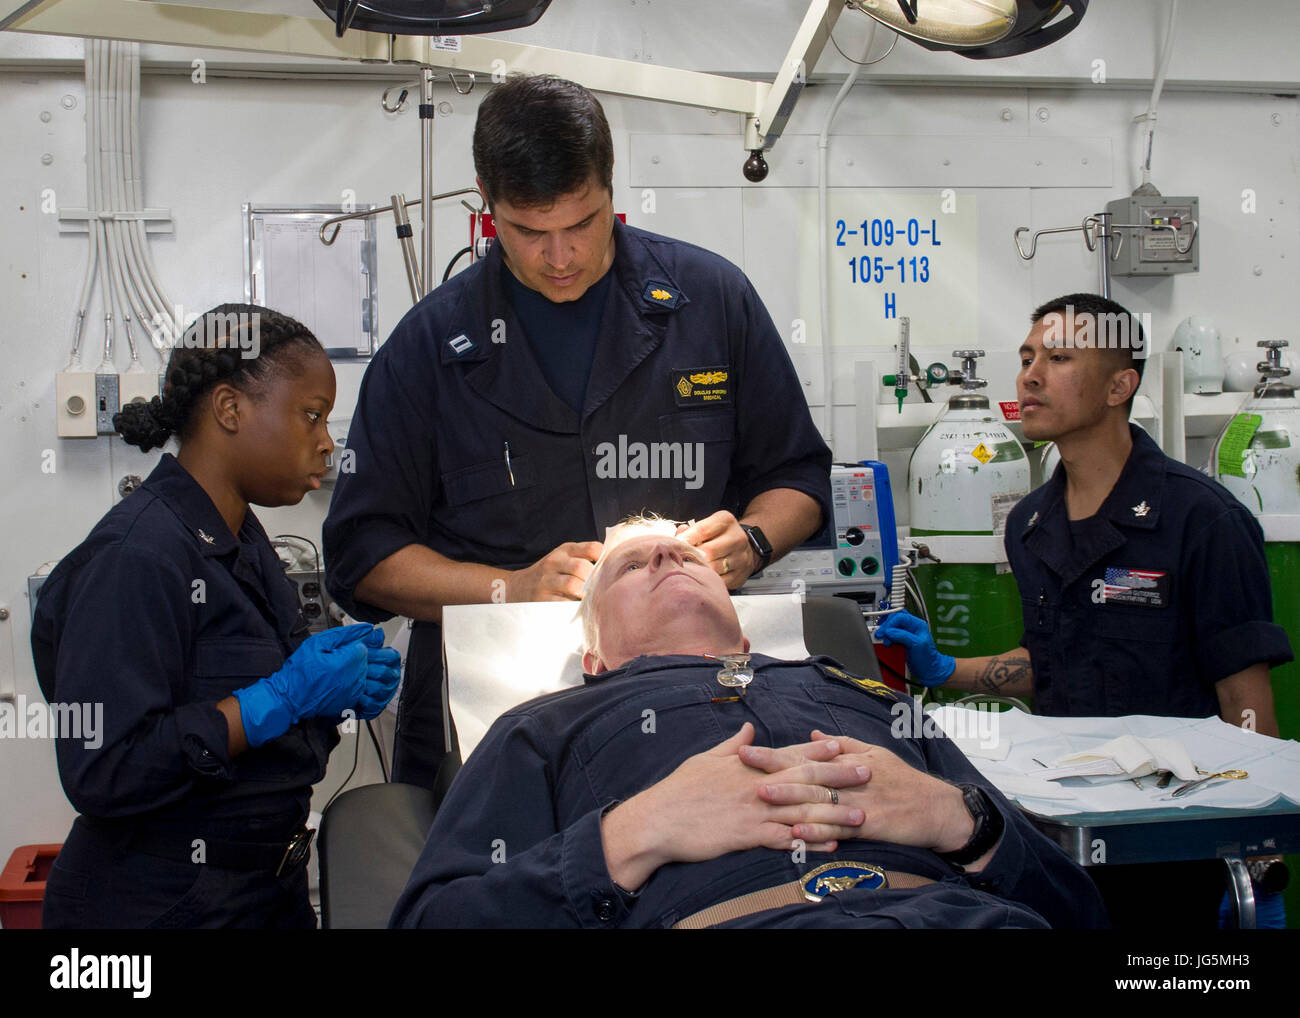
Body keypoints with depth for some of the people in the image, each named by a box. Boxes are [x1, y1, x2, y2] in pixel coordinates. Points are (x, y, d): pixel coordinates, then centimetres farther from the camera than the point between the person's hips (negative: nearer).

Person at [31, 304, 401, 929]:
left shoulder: (240, 538, 7)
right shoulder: (136, 556, -21)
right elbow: (102, 772, -27)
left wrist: (334, 695, -1)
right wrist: (286, 696, -25)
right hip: (161, 903, -9)